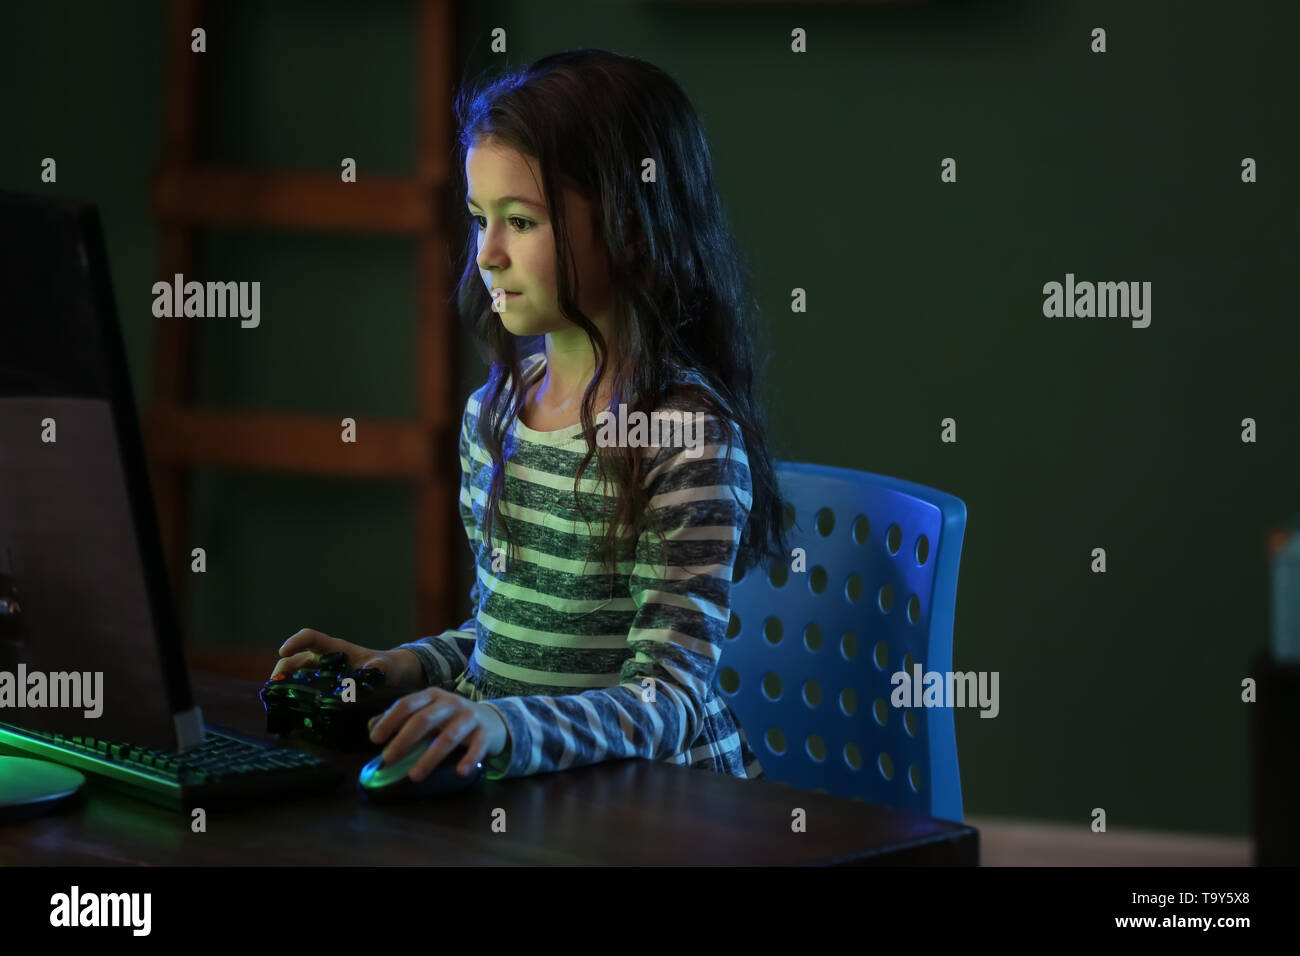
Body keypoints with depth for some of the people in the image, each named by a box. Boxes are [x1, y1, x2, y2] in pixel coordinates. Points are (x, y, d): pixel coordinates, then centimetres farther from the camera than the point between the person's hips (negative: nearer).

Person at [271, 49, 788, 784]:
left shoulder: (687, 438, -14)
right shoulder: (492, 412, 12)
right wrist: (412, 667, 5)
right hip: (510, 782, 7)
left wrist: (506, 726, -34)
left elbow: (670, 702, -19)